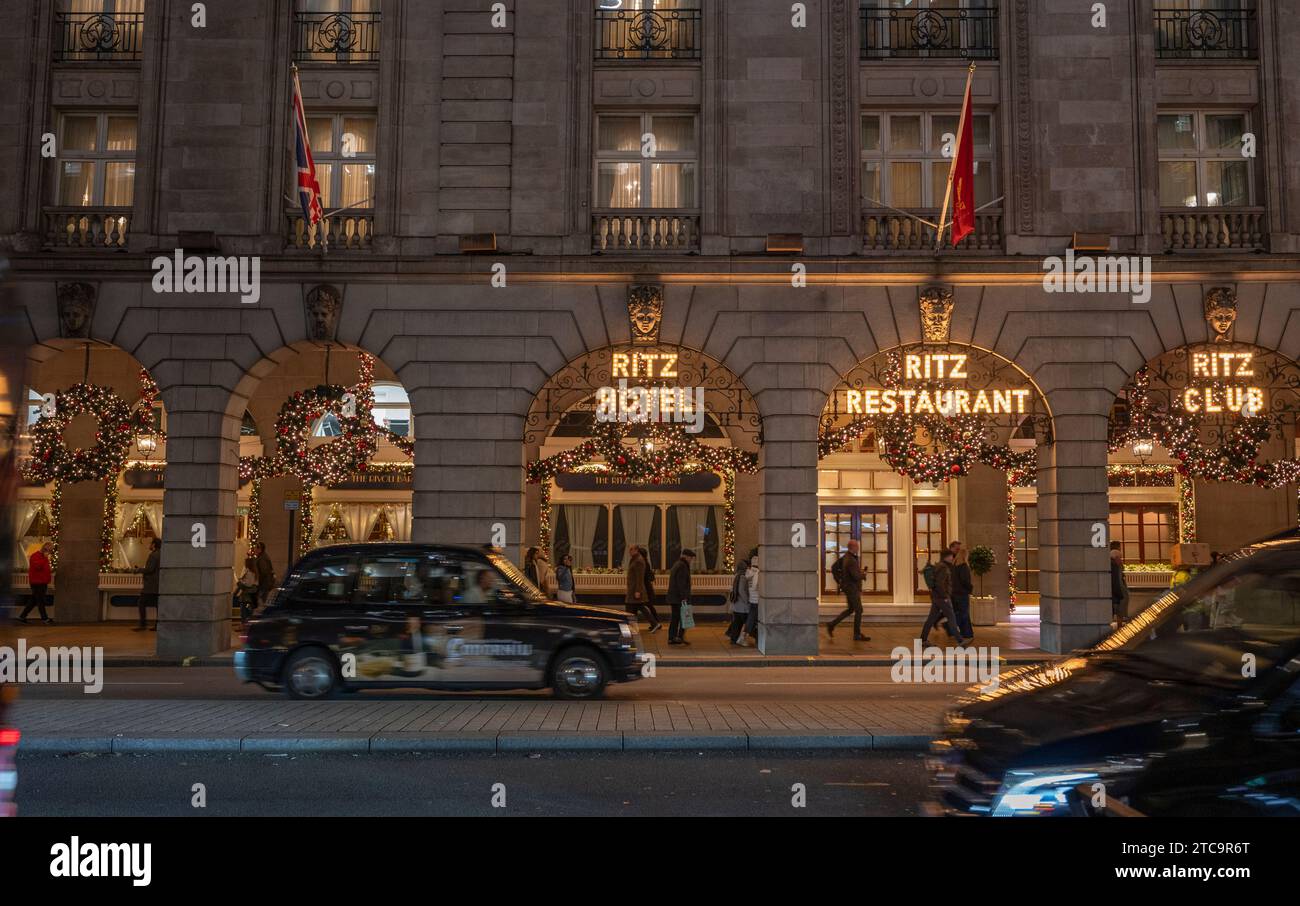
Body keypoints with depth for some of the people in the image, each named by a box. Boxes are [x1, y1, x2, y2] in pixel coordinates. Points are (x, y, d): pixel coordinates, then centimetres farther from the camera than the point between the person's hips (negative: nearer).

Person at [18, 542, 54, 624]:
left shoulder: (43, 556, 19)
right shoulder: (35, 556, -11)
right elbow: (38, 566, -28)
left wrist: (50, 571, 12)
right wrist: (45, 557, -25)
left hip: (42, 582, 10)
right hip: (37, 583, -10)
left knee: (34, 600, 11)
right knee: (41, 600, -5)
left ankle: (22, 616, 15)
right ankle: (44, 618, -2)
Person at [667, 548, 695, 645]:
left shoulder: (677, 564, 19)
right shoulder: (682, 566, -14)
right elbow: (681, 583, -21)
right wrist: (683, 597, -23)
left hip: (673, 597, 10)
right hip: (679, 597, -10)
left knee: (675, 617, 11)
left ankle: (671, 638, 11)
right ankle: (680, 636, -7)